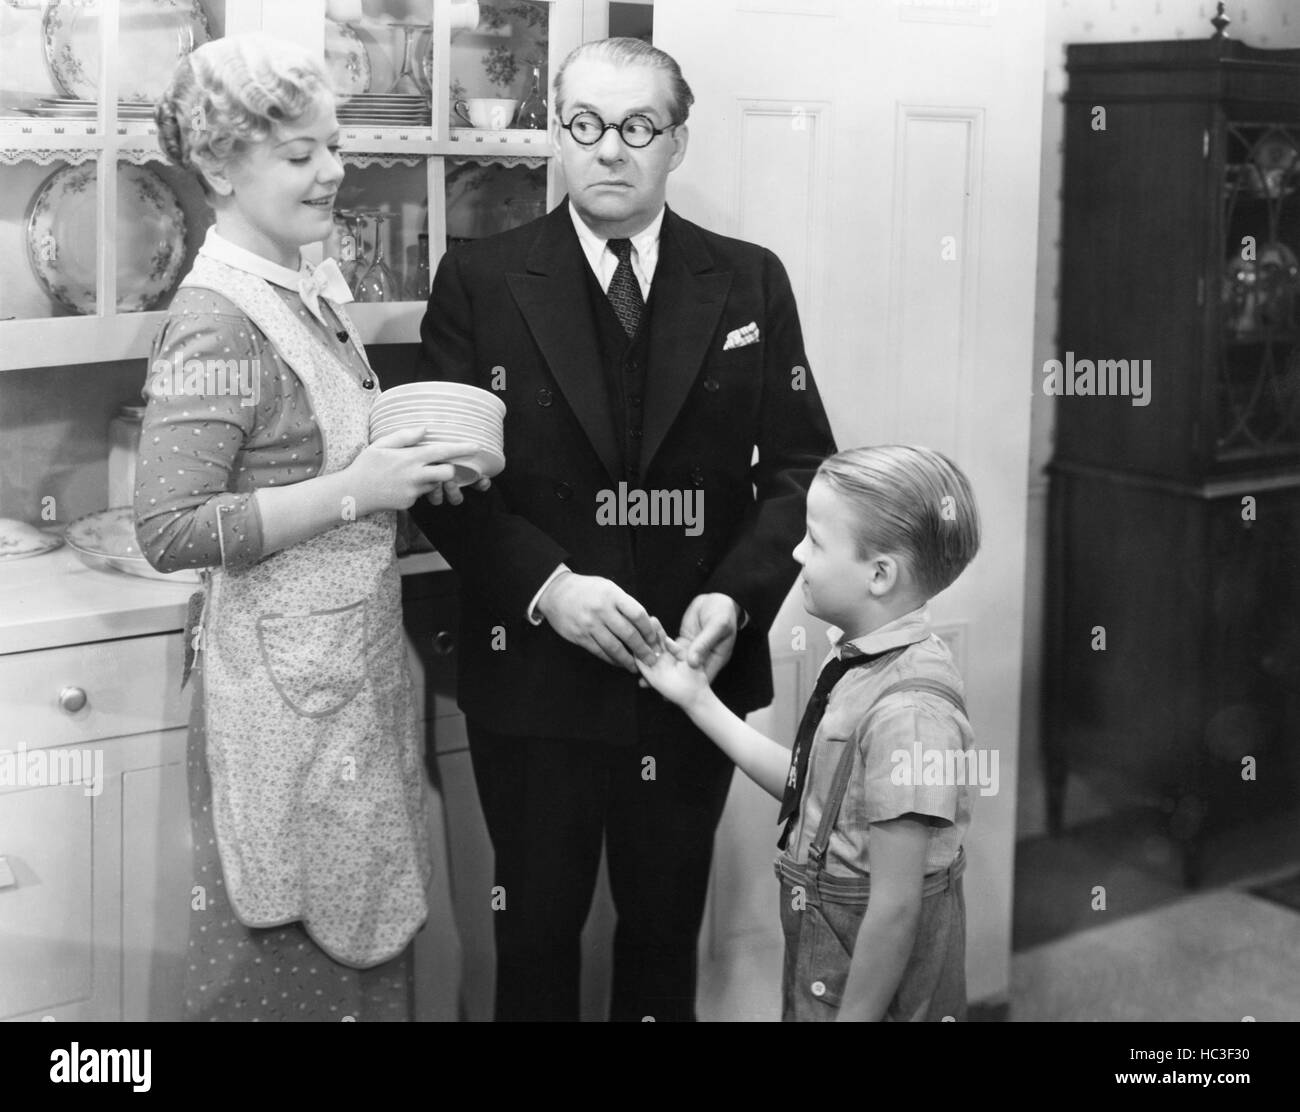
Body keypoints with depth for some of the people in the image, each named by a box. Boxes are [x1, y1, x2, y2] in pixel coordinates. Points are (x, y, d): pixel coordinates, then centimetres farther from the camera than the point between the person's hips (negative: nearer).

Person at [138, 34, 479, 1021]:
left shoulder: (319, 291, 8)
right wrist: (354, 491, -22)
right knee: (288, 958, 5)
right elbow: (170, 532, -21)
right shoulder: (219, 319, -17)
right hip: (285, 675, -8)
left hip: (359, 658, 8)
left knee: (364, 931, 16)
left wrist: (413, 466, 1)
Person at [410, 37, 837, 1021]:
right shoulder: (479, 281, -2)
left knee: (668, 926, 15)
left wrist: (736, 595, -13)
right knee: (536, 930, 11)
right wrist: (545, 584, -19)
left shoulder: (750, 282, 3)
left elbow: (801, 465, 2)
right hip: (535, 672, -1)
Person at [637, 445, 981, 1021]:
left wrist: (855, 1014, -18)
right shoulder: (860, 661, -1)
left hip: (879, 965, -8)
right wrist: (700, 702, 7)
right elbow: (802, 786, 8)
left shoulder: (908, 712, -28)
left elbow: (895, 909, -25)